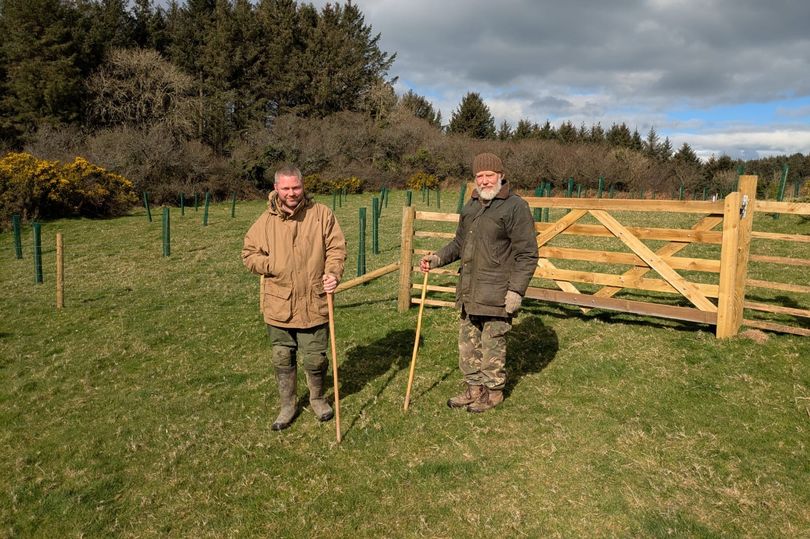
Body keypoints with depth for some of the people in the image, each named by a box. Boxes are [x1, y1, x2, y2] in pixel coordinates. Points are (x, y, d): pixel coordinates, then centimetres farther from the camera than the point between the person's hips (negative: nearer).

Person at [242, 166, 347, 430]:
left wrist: (333, 273, -18)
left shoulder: (321, 214, -3)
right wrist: (273, 266, -13)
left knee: (315, 358, 9)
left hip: (314, 303, -1)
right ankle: (288, 405, 34)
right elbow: (249, 254, 5)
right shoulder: (266, 221, -1)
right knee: (282, 359, 15)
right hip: (279, 306, 2)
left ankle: (317, 399, 36)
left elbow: (336, 247, -1)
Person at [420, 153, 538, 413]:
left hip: (497, 294, -7)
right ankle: (473, 388, 30)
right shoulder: (471, 206, 15)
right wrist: (437, 258, 7)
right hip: (468, 292, 8)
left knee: (492, 344, 3)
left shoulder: (515, 206, -9)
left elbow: (527, 254, -11)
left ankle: (493, 391, 21)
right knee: (468, 342, 15)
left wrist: (516, 290, -16)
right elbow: (459, 243, 24)